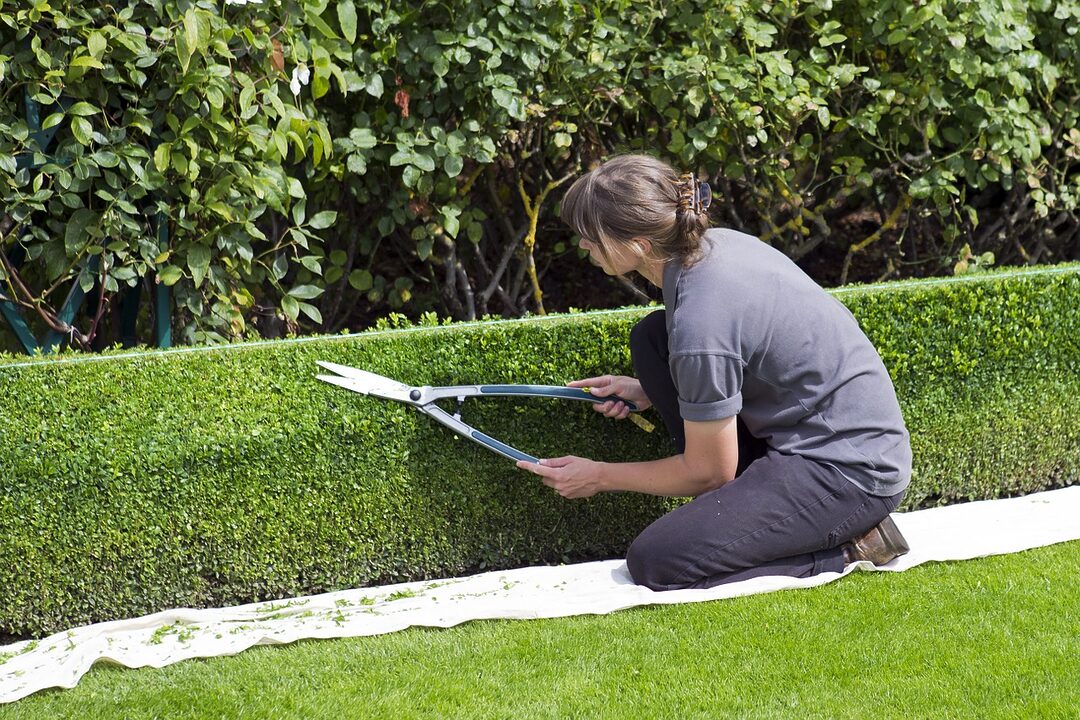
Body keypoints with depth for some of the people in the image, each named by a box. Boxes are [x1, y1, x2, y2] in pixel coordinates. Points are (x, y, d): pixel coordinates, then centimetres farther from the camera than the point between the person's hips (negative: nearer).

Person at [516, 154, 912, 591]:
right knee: (651, 337, 9)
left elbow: (707, 471, -12)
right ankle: (746, 506, 8)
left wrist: (599, 477, 1)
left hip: (848, 474, -10)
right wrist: (648, 391, 15)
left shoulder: (699, 327, -26)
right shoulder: (716, 244, 0)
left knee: (653, 563, -16)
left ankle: (845, 550, -5)